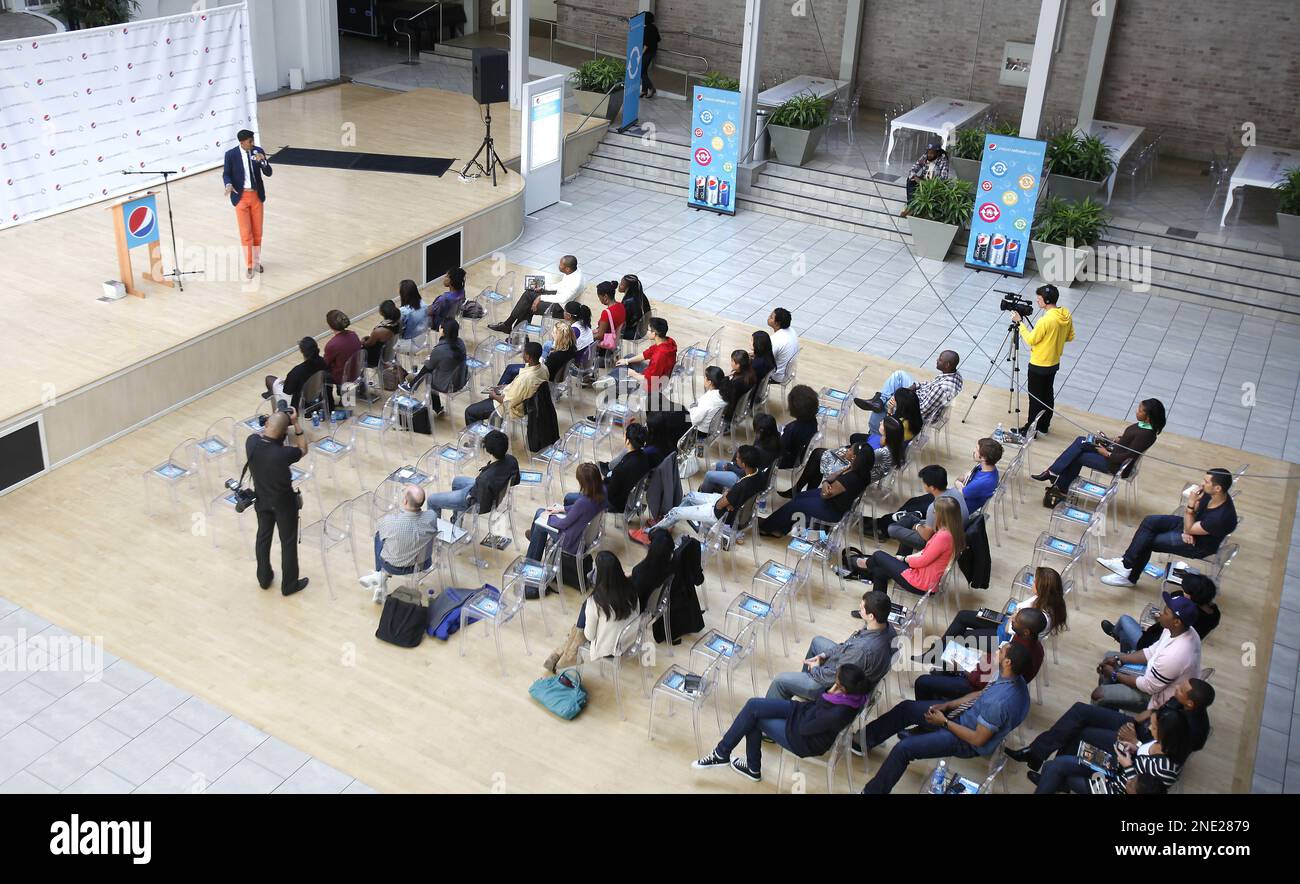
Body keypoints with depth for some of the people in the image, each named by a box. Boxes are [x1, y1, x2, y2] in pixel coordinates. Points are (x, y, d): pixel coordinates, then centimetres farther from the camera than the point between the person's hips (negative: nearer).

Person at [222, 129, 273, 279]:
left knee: (257, 231, 11)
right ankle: (248, 265, 9)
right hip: (241, 197, -3)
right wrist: (228, 185, -21)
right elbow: (226, 173, 0)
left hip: (257, 196, 3)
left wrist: (263, 161, -23)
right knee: (246, 233, -2)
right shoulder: (231, 154, -10)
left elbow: (268, 173, -4)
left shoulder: (258, 151, -3)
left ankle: (256, 261, 27)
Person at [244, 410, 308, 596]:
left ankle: (264, 578, 42)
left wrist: (272, 421, -5)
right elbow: (303, 449, -13)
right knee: (288, 542, 15)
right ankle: (289, 584, 30)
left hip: (261, 498, 5)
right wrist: (296, 423, -17)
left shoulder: (251, 442, -22)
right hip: (283, 501, -5)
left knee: (263, 536, 25)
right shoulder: (283, 453, -35)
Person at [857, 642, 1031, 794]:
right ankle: (868, 738, 28)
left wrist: (945, 722, -16)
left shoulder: (1000, 702, -37)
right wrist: (946, 705, 0)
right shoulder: (1011, 676, -10)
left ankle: (872, 791, 9)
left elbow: (978, 739, -27)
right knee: (907, 707, 10)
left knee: (903, 749, -12)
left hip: (967, 741, -9)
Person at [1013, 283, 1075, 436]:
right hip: (1054, 363, 8)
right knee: (1048, 394, 20)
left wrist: (1020, 323, -11)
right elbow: (1070, 337, 8)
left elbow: (1031, 340, -18)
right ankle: (1044, 425, 32)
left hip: (1039, 365, -8)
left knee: (1035, 397, 4)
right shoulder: (1066, 315, -4)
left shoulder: (1045, 320, -29)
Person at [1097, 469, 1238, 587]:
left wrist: (1190, 504, -32)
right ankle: (1127, 563, -7)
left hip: (1199, 545, -8)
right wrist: (1186, 530, -11)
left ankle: (1130, 576, 10)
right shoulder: (1211, 494, -15)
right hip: (1192, 524, 8)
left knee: (1147, 541, -11)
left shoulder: (1221, 517, -37)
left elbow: (1189, 529, -25)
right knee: (1149, 522, -9)